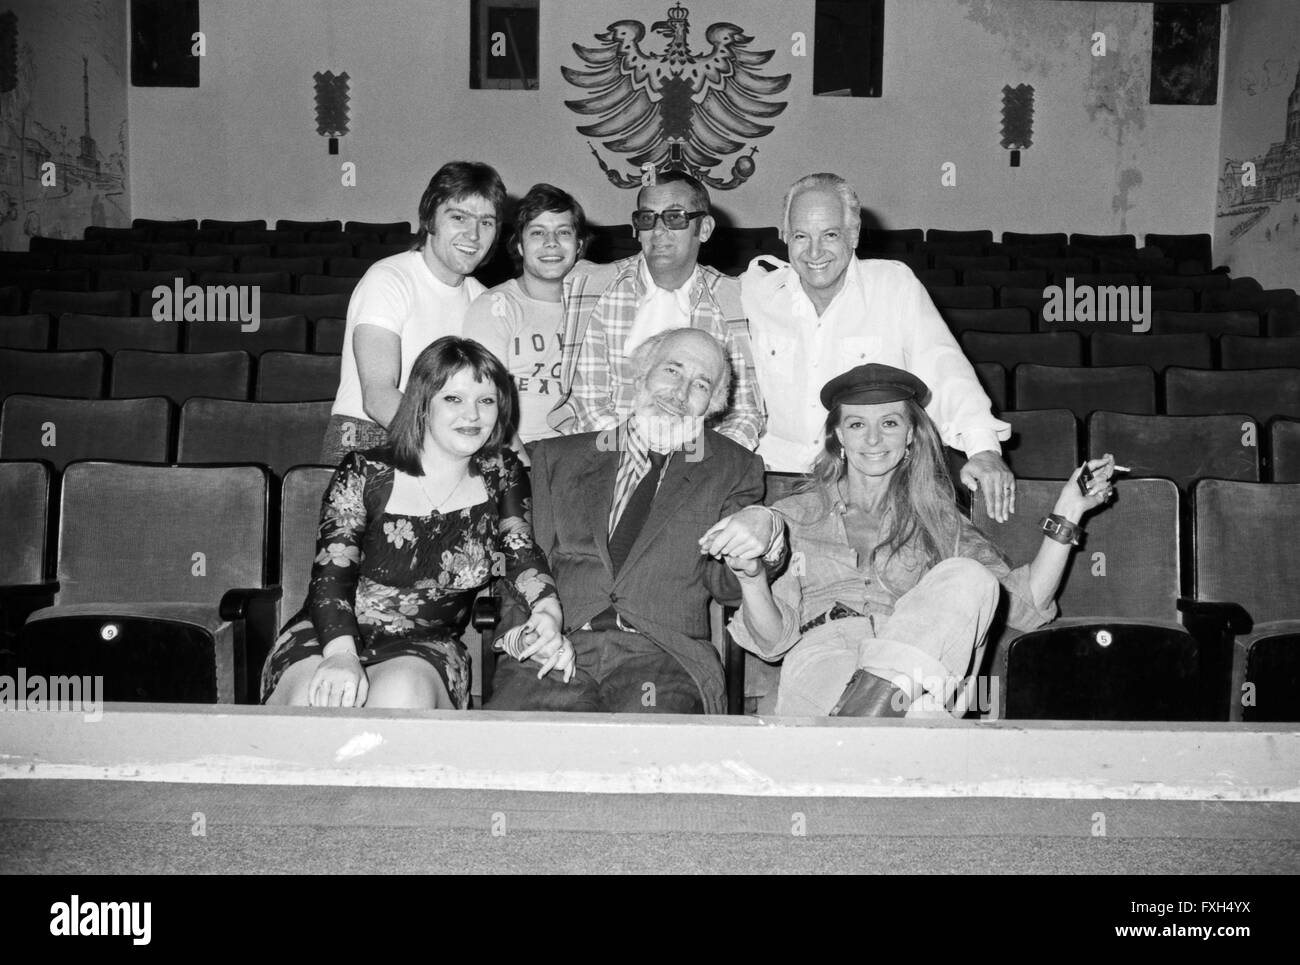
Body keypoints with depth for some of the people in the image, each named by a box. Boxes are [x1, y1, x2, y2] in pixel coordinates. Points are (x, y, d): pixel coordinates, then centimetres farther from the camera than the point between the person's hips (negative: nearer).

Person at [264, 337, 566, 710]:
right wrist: (341, 655, -30)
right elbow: (332, 573, -10)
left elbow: (521, 551, 2)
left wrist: (549, 613, -21)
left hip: (427, 647, 2)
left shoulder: (500, 473, 10)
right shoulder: (363, 474, -1)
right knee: (316, 697, -35)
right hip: (327, 637, -1)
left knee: (402, 693, -34)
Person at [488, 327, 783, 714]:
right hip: (559, 650, 1)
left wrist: (763, 529, -13)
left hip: (661, 657, -1)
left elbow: (723, 585, 8)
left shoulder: (732, 468, 18)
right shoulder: (558, 456, 19)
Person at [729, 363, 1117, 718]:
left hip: (924, 665, 2)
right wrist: (751, 574, -7)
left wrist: (1067, 515, 7)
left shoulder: (937, 518, 25)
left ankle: (879, 693, -37)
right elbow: (771, 640, 13)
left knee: (968, 577, -29)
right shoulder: (793, 516, 22)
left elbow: (1023, 604, 14)